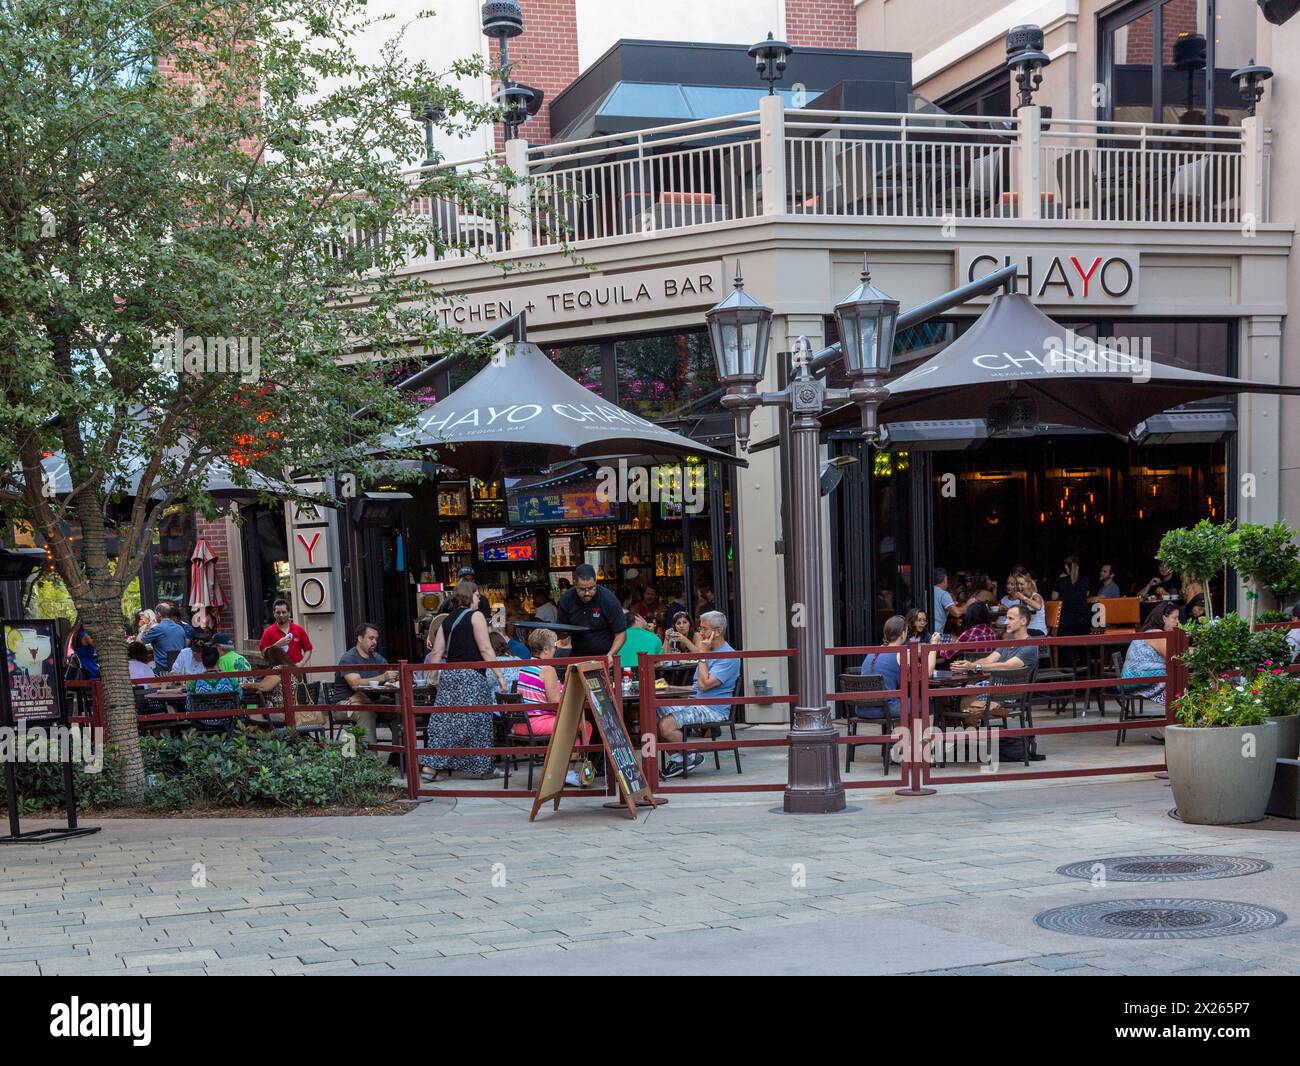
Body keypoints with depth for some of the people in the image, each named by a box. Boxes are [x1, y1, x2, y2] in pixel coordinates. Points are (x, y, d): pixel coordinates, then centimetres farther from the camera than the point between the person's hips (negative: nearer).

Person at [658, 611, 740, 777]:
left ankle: (692, 757, -5)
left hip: (712, 709, -10)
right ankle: (679, 757, 0)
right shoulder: (709, 651, 21)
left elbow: (704, 684, -20)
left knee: (667, 725, -26)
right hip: (694, 703, 10)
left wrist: (702, 654, -13)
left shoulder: (729, 656, -11)